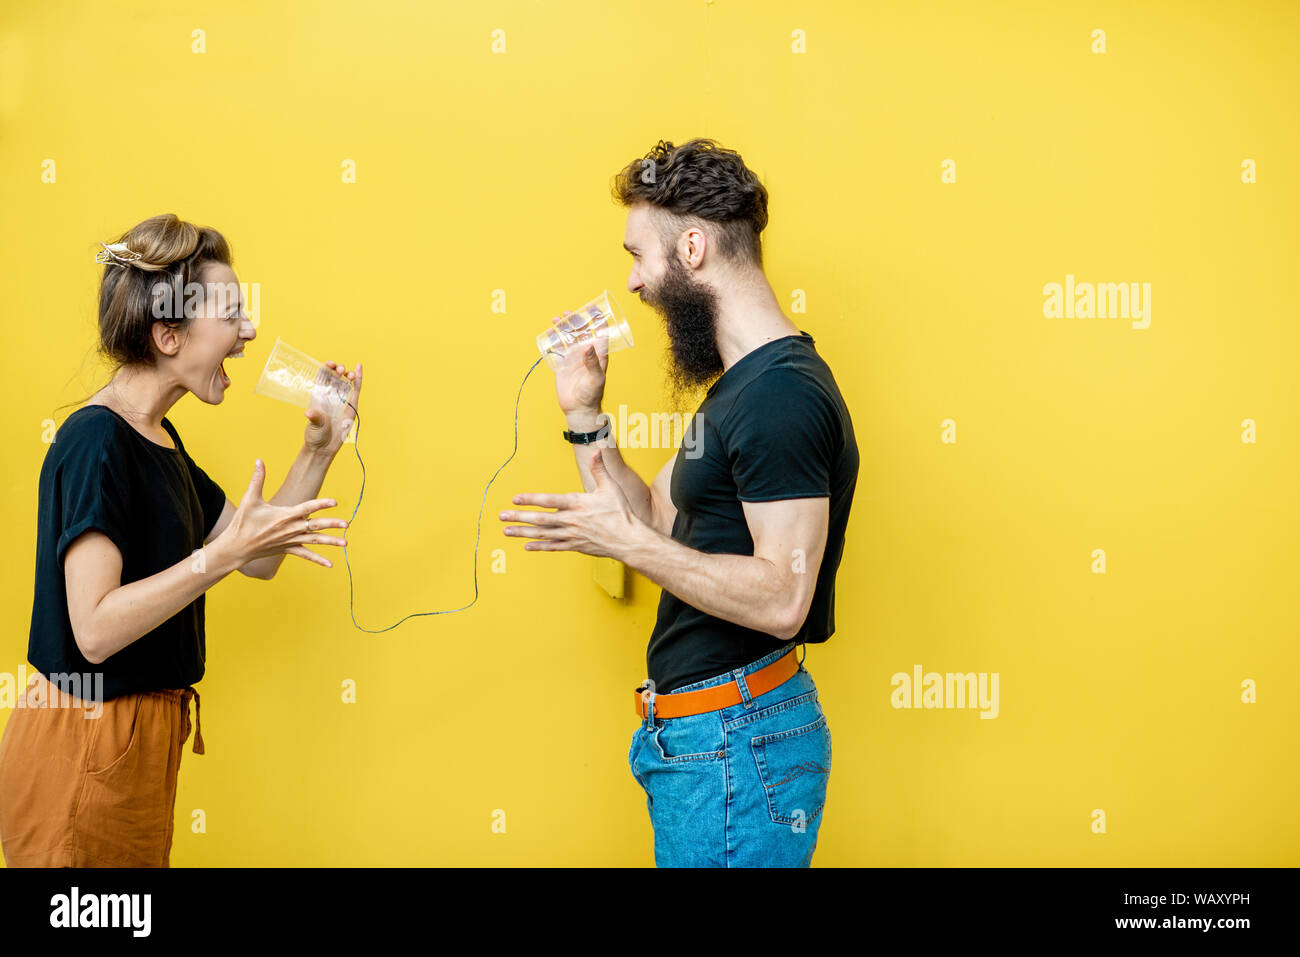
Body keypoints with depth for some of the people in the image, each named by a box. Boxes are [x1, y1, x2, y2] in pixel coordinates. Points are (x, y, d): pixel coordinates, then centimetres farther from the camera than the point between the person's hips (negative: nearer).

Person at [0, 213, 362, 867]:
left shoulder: (156, 440, 11)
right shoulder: (94, 443, -19)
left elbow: (259, 559, 14)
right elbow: (96, 629, -26)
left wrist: (319, 450, 5)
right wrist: (226, 551, -29)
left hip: (140, 735, 9)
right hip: (86, 745, -9)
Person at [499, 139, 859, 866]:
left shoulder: (782, 394, -19)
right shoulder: (741, 384, 15)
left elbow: (781, 599, -25)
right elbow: (661, 521, 16)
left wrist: (622, 541, -24)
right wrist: (585, 415, 10)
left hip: (735, 744, -10)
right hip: (697, 730, 10)